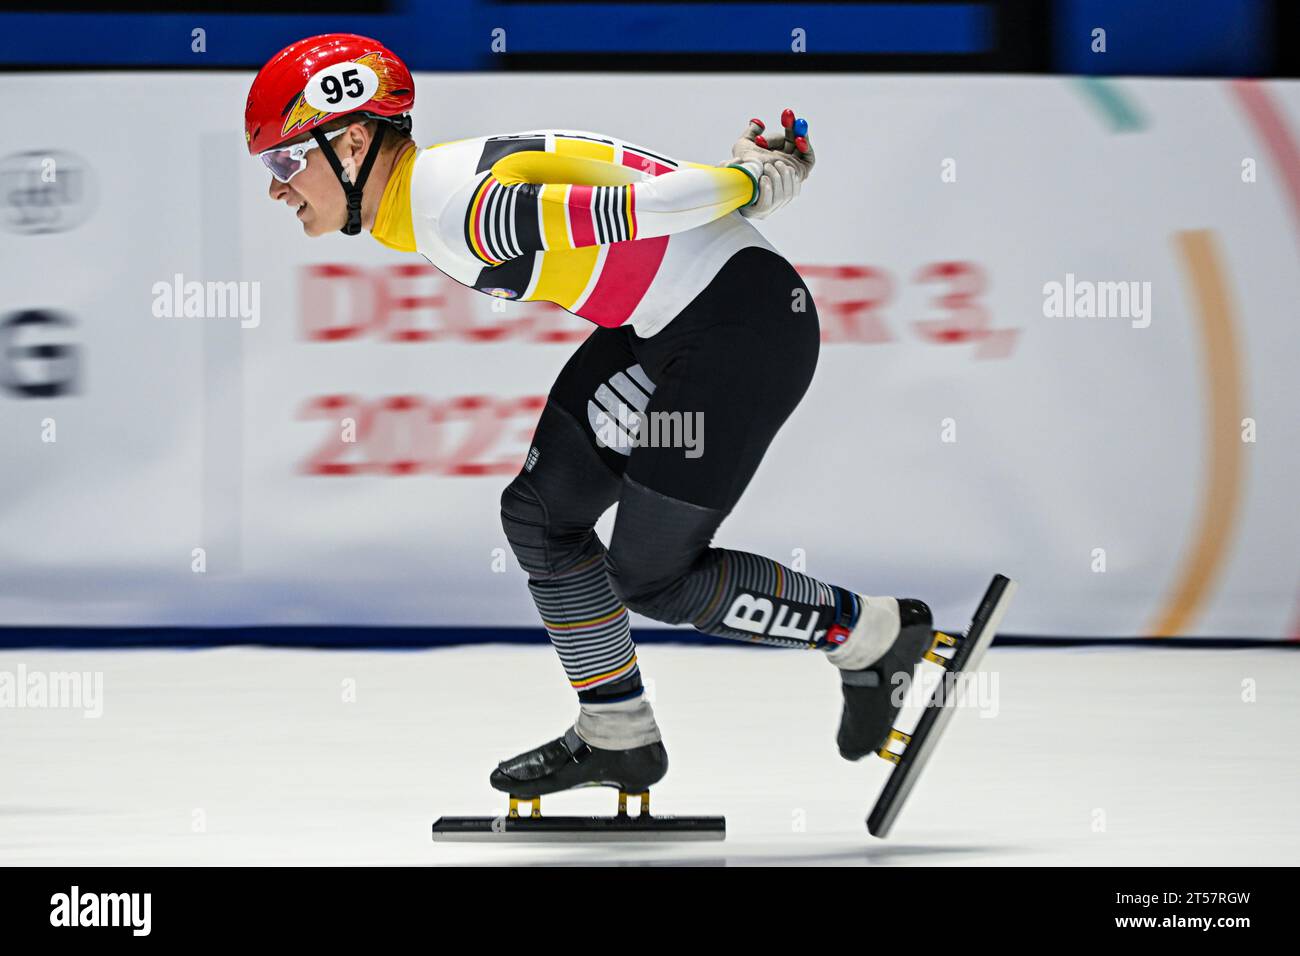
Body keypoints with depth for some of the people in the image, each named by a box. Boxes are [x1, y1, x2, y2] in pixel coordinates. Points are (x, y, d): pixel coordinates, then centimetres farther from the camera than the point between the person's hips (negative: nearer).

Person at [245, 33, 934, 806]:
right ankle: (617, 739, 22)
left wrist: (756, 178, -13)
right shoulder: (421, 203, 6)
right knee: (540, 514, 10)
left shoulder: (470, 209, -26)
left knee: (651, 576, 0)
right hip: (664, 329, 10)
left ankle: (873, 634, 16)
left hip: (746, 324, -10)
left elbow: (646, 207, -28)